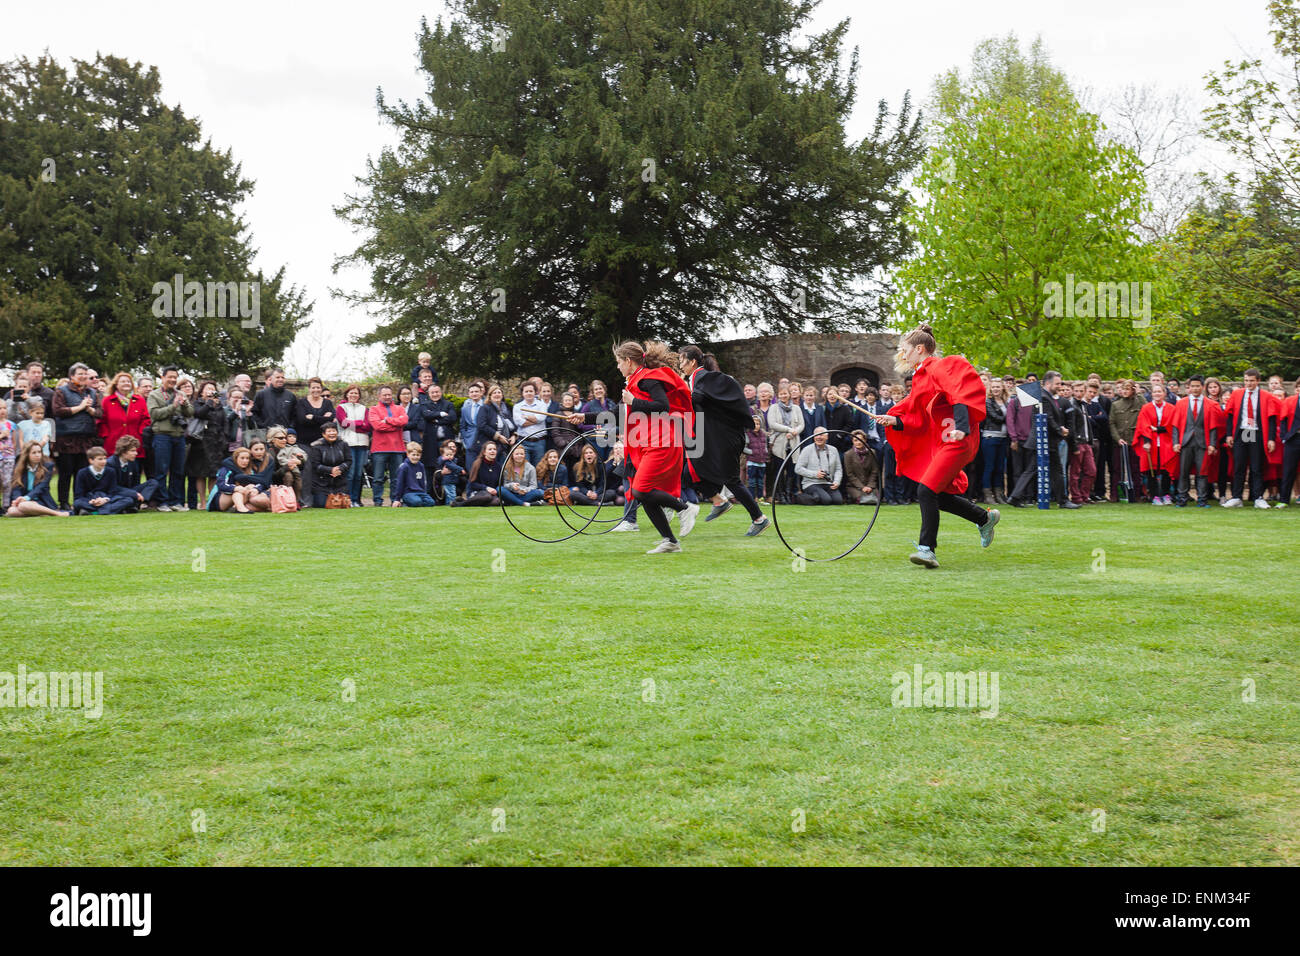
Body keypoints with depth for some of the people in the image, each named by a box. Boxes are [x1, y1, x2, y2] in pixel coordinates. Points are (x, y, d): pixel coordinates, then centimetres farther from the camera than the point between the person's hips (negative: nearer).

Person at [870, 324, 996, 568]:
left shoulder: (940, 367, -8)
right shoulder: (921, 378, 20)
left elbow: (960, 397, -21)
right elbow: (918, 420, 17)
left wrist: (961, 428, -32)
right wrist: (894, 421, 2)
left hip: (957, 441, -10)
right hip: (939, 443, 10)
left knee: (927, 490, -18)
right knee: (940, 496, 13)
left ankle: (927, 549, -17)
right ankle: (985, 518, 32)